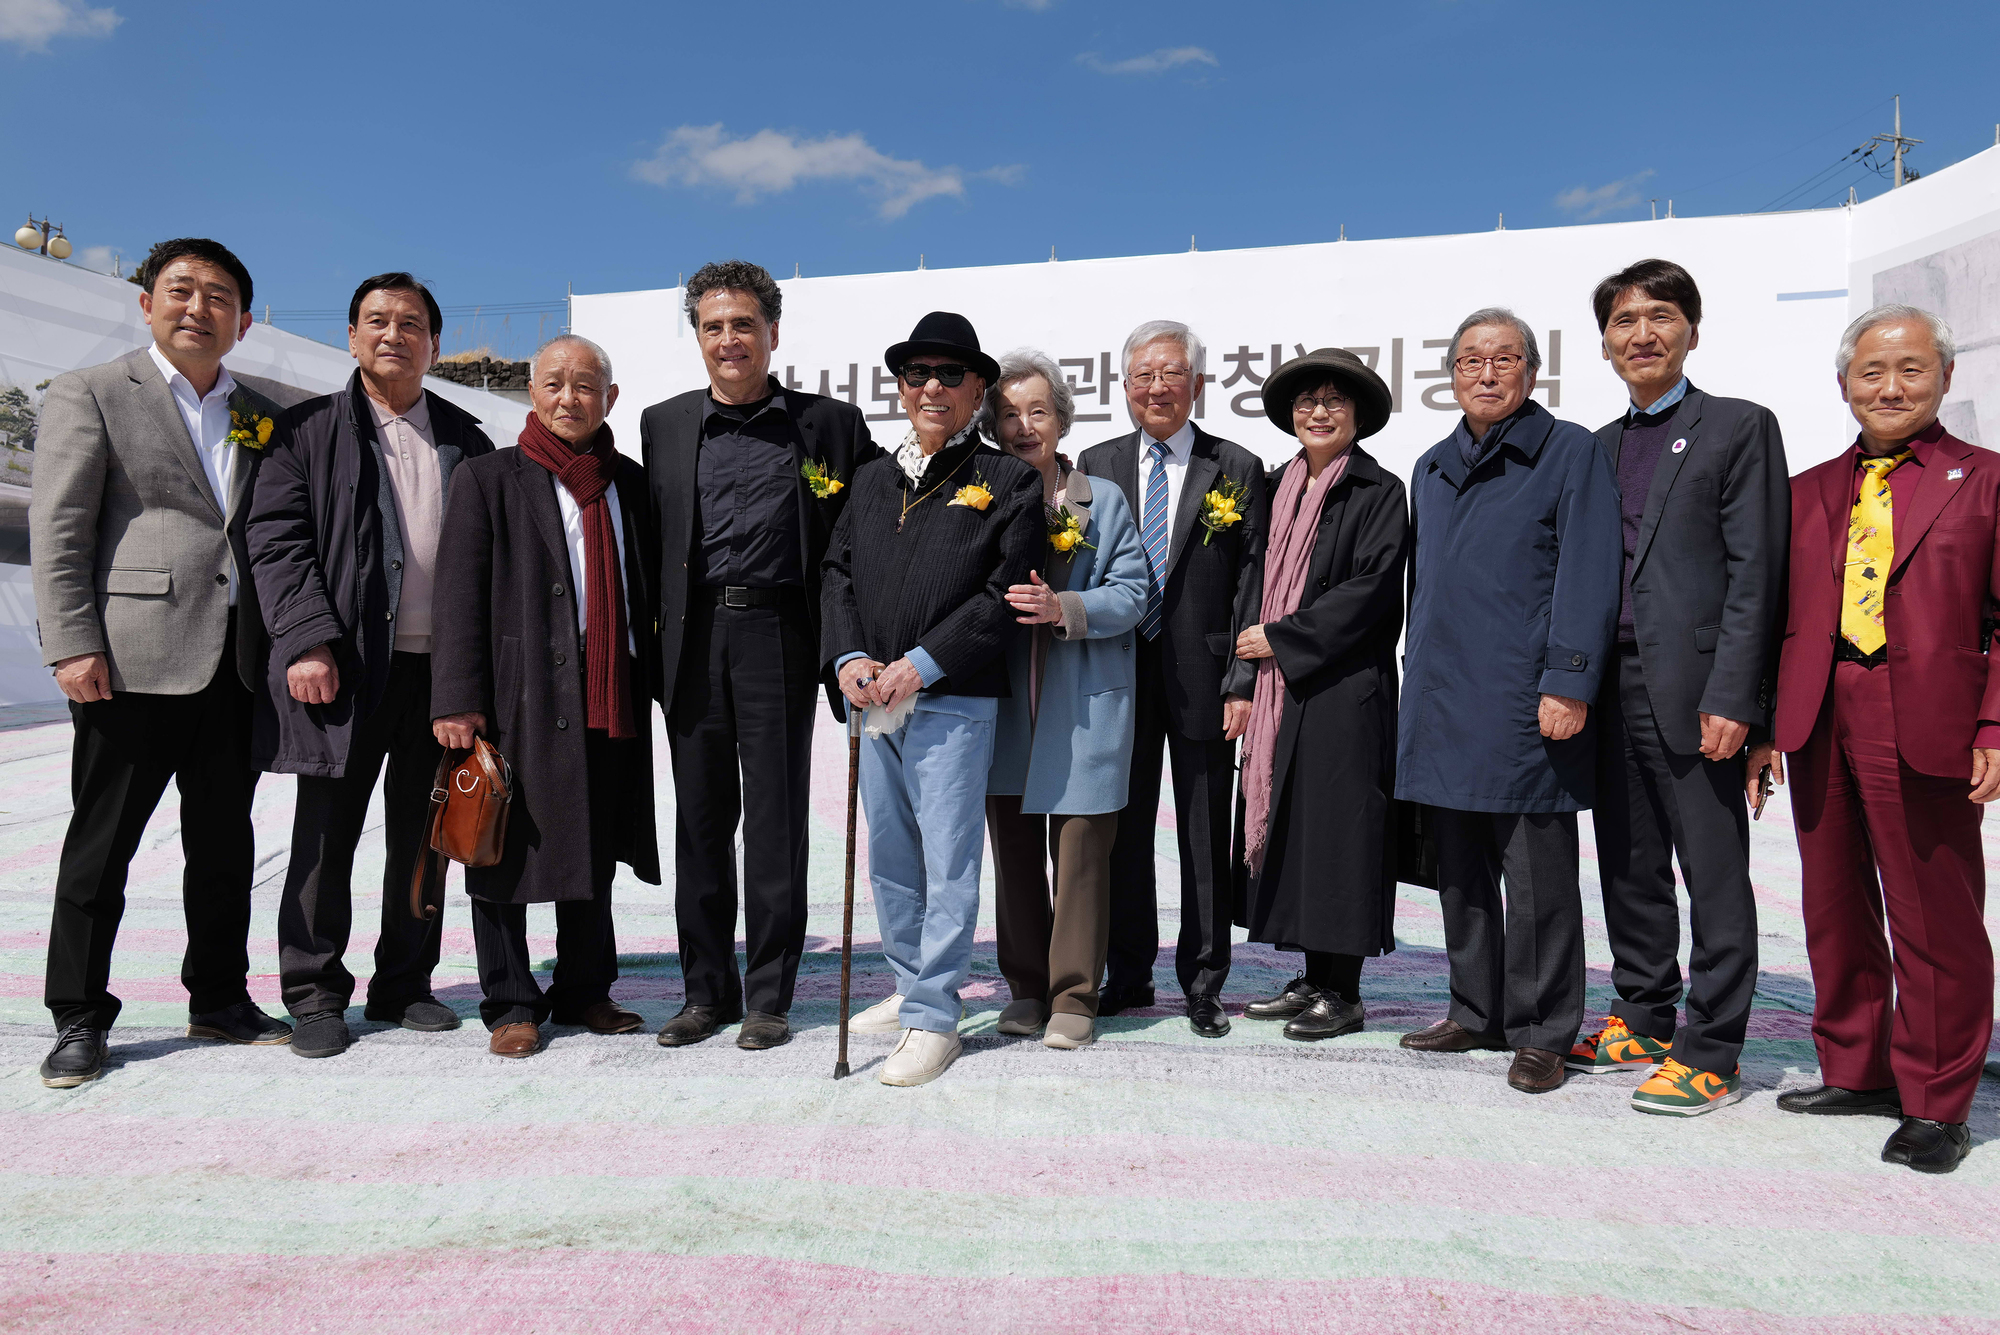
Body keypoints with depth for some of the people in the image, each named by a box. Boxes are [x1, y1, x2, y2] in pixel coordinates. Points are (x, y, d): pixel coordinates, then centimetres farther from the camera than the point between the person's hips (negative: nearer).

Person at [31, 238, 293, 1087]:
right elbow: (56, 531, -3)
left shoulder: (260, 417, 16)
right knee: (101, 844, 4)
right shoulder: (91, 394, 3)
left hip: (237, 663, 5)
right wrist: (73, 644, -12)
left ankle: (220, 999, 23)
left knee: (225, 843, 11)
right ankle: (79, 1019, 16)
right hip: (133, 659, -4)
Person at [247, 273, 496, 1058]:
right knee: (326, 837, 3)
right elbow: (276, 540, -2)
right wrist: (307, 639, -14)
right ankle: (315, 995, 16)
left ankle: (404, 985, 22)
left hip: (441, 666, 3)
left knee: (421, 837, 9)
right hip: (341, 667, -2)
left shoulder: (466, 441, 14)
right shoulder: (308, 429, 6)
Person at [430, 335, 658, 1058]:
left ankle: (584, 992, 28)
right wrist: (457, 699, -13)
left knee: (596, 857, 13)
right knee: (508, 855, 3)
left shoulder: (631, 483, 13)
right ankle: (512, 1005, 18)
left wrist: (659, 682, 11)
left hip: (613, 700, 4)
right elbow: (458, 596, -6)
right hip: (522, 698, -4)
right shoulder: (488, 479, 1)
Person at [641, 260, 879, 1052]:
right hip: (694, 638, 3)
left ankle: (767, 996, 15)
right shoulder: (664, 424, 11)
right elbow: (653, 537, 15)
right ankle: (707, 991, 22)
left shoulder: (830, 423, 4)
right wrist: (657, 642, 6)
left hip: (778, 636, -2)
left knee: (776, 822, 2)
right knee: (700, 821, 9)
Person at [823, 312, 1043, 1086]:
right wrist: (849, 657, -5)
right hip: (876, 700, 6)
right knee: (889, 857, 15)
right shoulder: (871, 479, 15)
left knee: (947, 861, -2)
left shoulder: (1008, 482, -2)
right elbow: (836, 572, 12)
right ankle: (911, 989, 31)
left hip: (954, 702, -6)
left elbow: (1005, 593, -10)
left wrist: (920, 665, -15)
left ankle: (935, 1016, 9)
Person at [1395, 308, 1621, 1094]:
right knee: (1460, 874, 13)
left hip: (1525, 706, -6)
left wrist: (1568, 684, -16)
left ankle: (1542, 1035, 13)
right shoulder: (1432, 468, 18)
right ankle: (1476, 1014, 27)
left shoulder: (1571, 453, 0)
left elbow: (1587, 578, -8)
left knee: (1537, 879, 1)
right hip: (1443, 705, 6)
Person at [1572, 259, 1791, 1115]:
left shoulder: (1740, 428, 0)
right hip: (1614, 687, 6)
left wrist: (1730, 698, -15)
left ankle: (1710, 1052, 11)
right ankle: (1643, 1020, 28)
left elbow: (1756, 575, -8)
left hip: (1694, 690, -6)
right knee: (1629, 866, 14)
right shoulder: (1598, 447, 17)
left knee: (1714, 874, 1)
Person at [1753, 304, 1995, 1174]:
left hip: (1927, 726, -4)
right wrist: (1765, 727, 8)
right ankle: (1856, 1072, 28)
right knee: (1835, 912, 12)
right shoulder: (1810, 491, 15)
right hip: (1819, 725, 4)